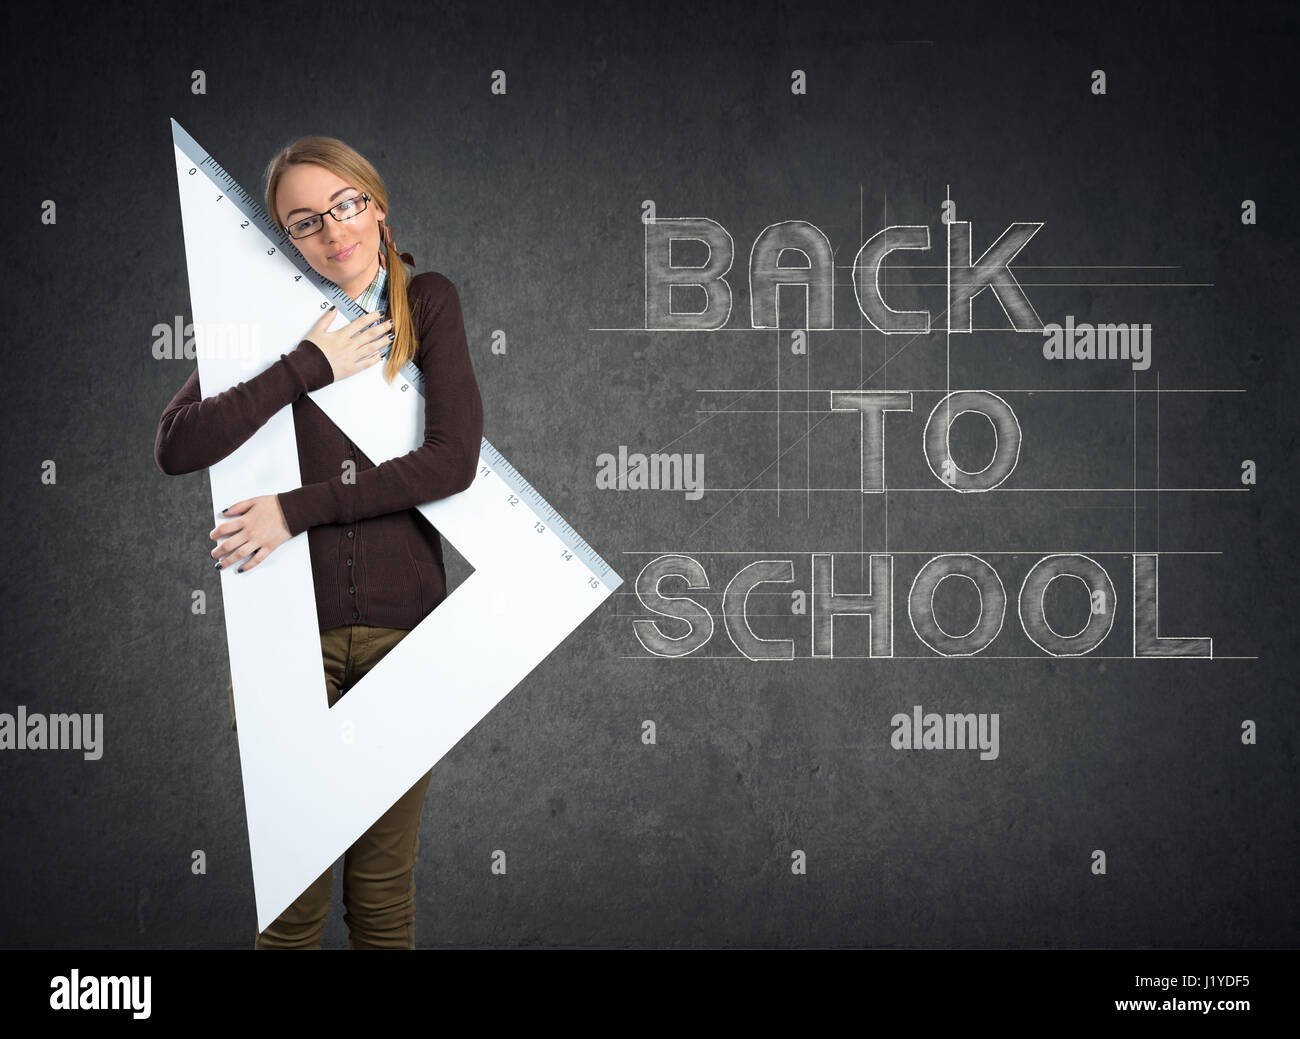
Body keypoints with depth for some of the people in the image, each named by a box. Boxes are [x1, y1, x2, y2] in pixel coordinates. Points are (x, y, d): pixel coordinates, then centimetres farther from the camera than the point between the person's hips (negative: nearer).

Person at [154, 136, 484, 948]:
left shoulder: (427, 303, 5)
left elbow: (454, 459, -8)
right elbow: (177, 447, -11)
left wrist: (298, 508, -11)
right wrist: (309, 366, -13)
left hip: (402, 623, 1)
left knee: (386, 896, 8)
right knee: (294, 898, 2)